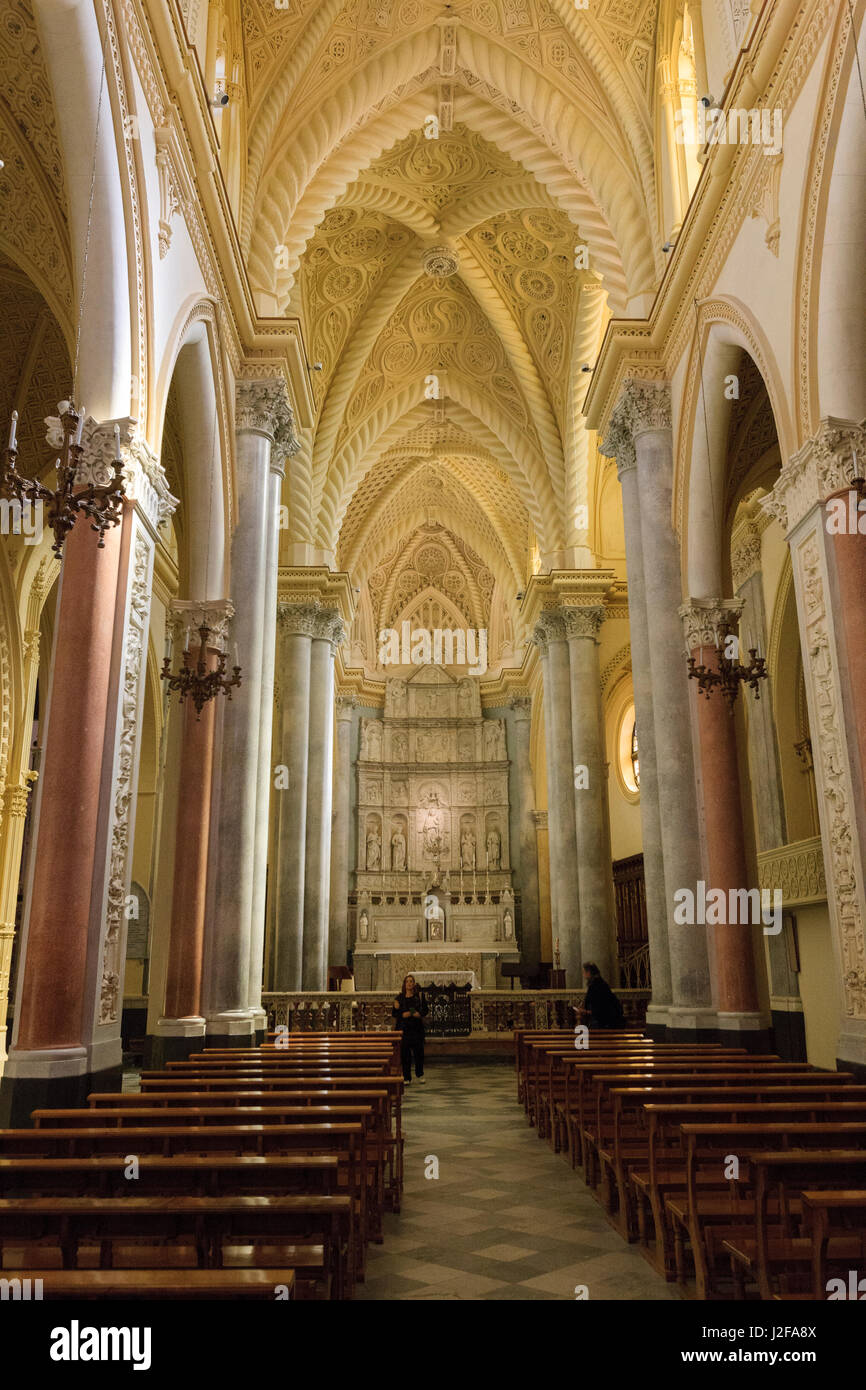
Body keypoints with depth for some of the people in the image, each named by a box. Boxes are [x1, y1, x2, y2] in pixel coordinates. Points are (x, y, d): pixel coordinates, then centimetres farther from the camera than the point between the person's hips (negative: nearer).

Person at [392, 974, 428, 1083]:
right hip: (403, 1029, 0)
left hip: (417, 1028, 0)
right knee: (405, 1053, -1)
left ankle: (420, 1074, 24)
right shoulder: (400, 997, 6)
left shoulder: (420, 996, 5)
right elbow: (394, 1013, 6)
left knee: (418, 1052, 3)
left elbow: (425, 1010, 0)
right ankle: (406, 1077, 8)